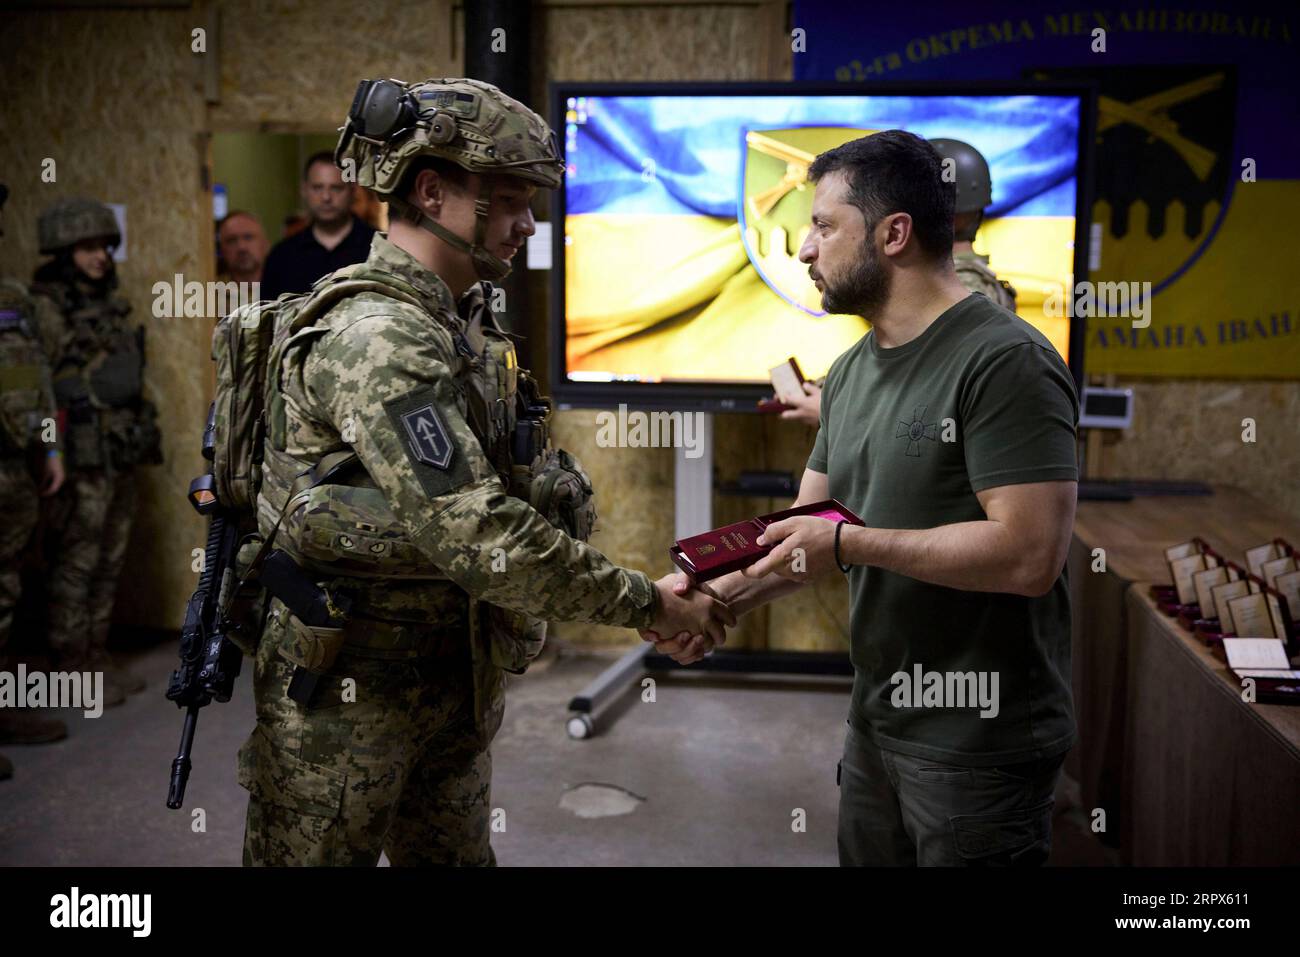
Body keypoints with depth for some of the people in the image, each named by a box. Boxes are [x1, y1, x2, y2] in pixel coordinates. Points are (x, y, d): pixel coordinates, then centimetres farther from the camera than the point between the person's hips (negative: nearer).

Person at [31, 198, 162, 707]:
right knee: (75, 564, 0)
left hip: (121, 456, 8)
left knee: (109, 561, 13)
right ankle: (72, 669, 10)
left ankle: (98, 655, 23)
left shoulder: (110, 303, 13)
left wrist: (146, 435, 19)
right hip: (82, 459, -8)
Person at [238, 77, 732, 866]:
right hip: (348, 688, -9)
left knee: (457, 851, 20)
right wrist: (649, 605, -23)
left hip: (453, 675, 9)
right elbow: (477, 535, -29)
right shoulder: (376, 337, -23)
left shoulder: (466, 323, 8)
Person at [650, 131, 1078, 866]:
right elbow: (800, 537, 12)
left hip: (979, 742, -8)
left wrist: (852, 542, -20)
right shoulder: (850, 372, 9)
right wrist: (721, 597, -6)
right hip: (877, 724, 8)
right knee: (864, 853, 21)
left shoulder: (1005, 360, -17)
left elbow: (1029, 555, -25)